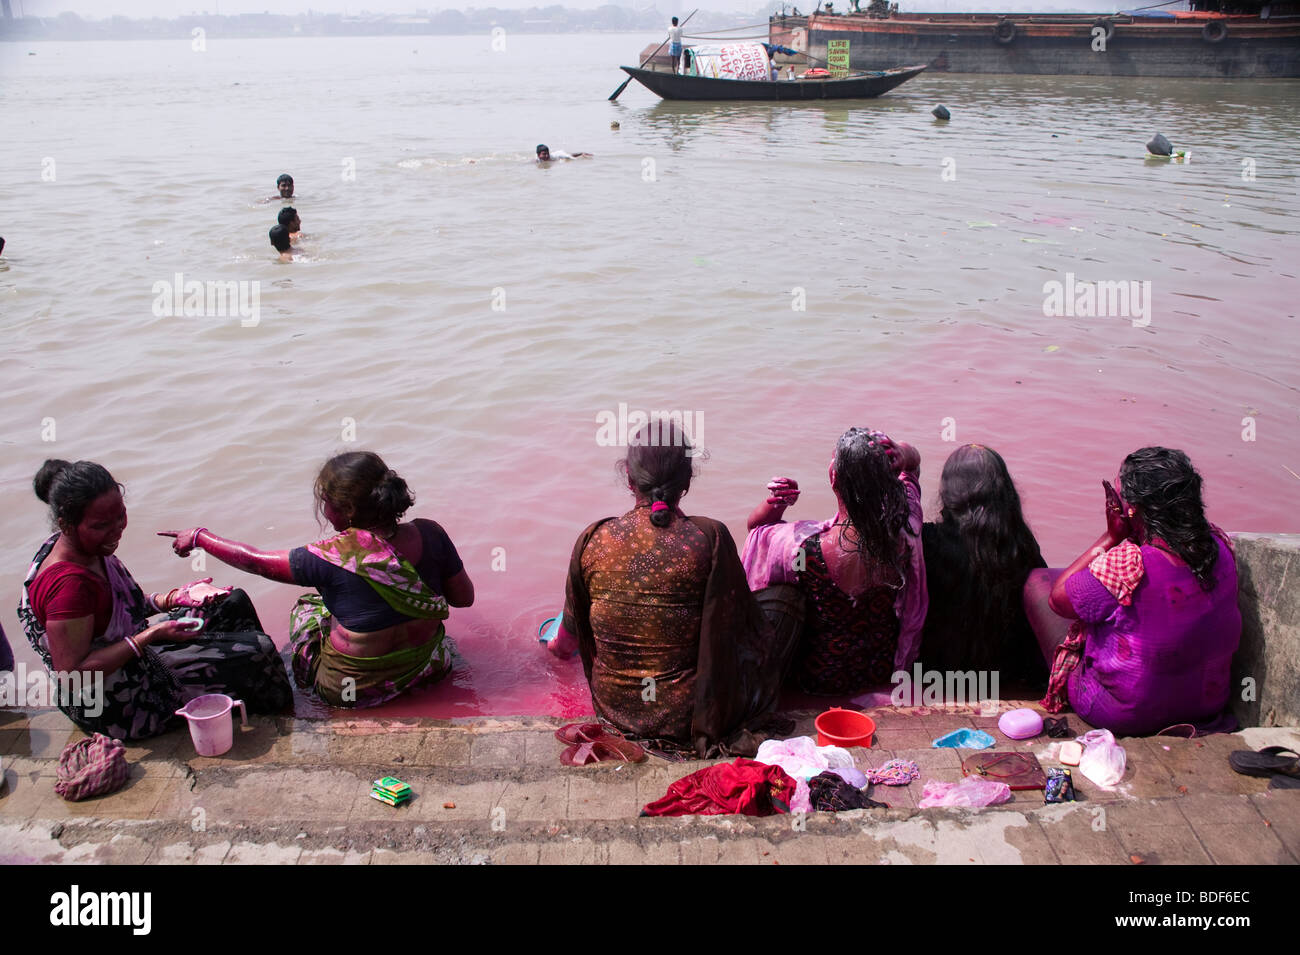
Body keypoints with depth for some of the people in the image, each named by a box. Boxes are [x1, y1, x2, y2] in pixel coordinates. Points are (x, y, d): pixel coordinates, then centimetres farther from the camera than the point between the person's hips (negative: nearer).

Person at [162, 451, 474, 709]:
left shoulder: (334, 558, -26)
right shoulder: (430, 534, -16)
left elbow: (255, 561, -11)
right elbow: (464, 597, -4)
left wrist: (199, 536, 4)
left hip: (354, 689, -3)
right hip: (426, 671, 4)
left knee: (306, 606, 25)